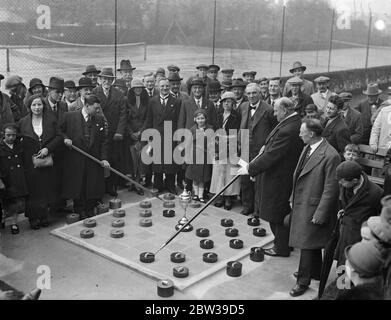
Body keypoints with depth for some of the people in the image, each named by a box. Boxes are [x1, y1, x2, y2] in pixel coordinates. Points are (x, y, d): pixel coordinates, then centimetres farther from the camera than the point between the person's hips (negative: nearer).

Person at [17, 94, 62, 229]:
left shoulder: (51, 119, 2)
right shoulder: (23, 122, 2)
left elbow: (58, 137, 0)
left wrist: (48, 148, -13)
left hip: (48, 161, 1)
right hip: (30, 163, -1)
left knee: (48, 189, 4)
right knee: (33, 191, 1)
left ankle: (44, 216, 19)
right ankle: (33, 217, 14)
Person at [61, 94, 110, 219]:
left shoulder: (99, 119, 6)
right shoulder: (70, 116, -2)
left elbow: (103, 140, 6)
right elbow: (60, 131, 10)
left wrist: (103, 158, -2)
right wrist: (65, 138, -11)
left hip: (94, 160, 2)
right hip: (76, 160, -2)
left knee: (93, 188, 6)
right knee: (77, 189, 4)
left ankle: (90, 212, 21)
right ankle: (80, 213, 19)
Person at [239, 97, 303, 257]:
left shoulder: (287, 131, -30)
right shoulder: (297, 121, 2)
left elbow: (270, 156, -28)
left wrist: (250, 168, -21)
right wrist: (267, 145, 6)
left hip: (279, 177, -10)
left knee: (278, 214, 5)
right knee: (284, 211, 23)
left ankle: (281, 248, 20)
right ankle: (285, 242, 38)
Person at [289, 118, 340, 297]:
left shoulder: (330, 156, -23)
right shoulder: (307, 148, 4)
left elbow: (330, 190, -20)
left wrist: (319, 214, -18)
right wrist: (293, 199, 15)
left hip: (313, 208, -8)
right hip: (301, 204, 8)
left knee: (307, 245, 2)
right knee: (312, 243, 22)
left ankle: (303, 281, 18)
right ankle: (315, 272, 40)